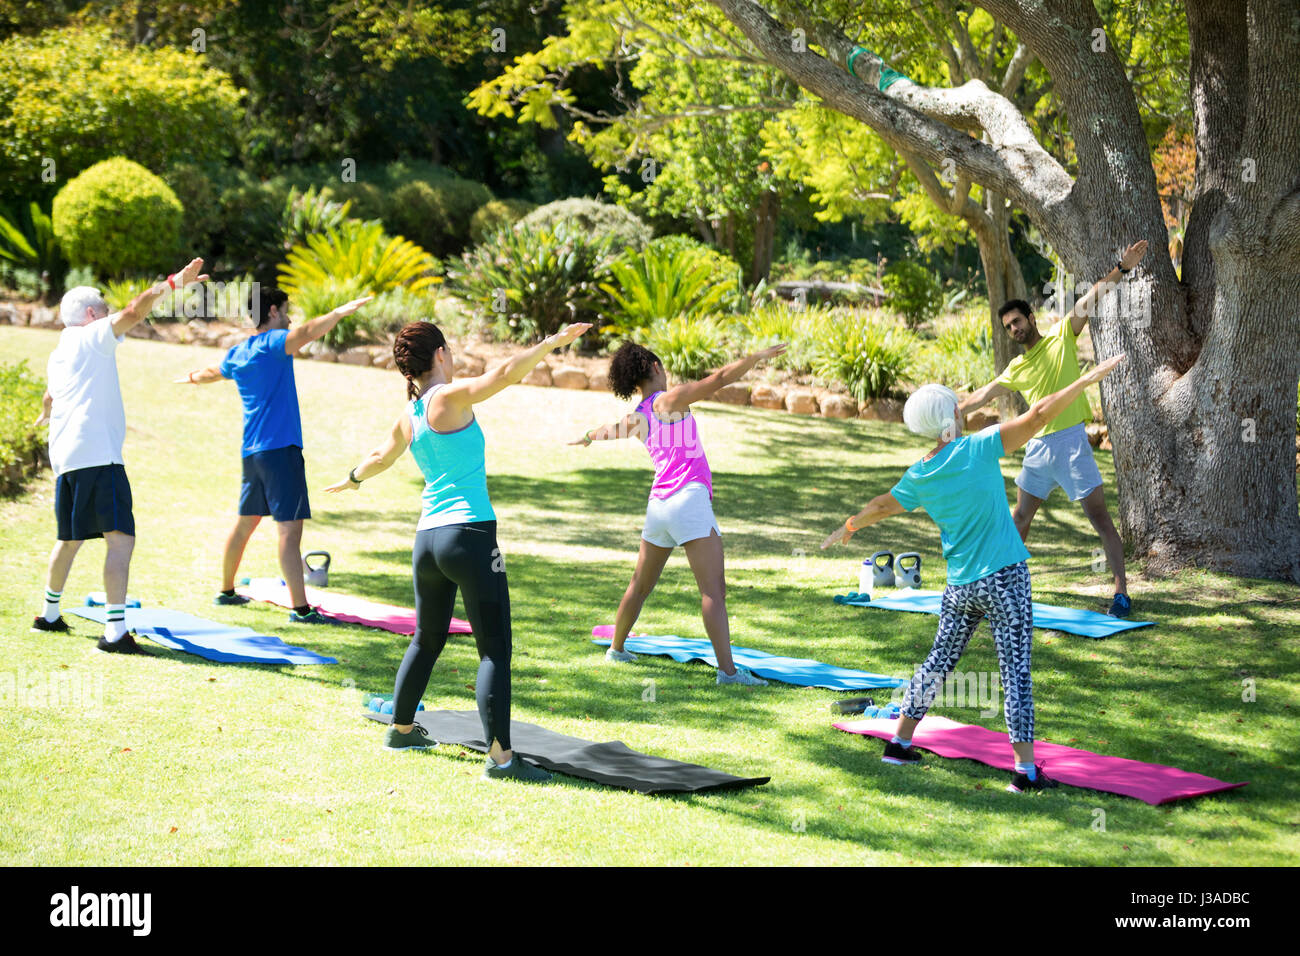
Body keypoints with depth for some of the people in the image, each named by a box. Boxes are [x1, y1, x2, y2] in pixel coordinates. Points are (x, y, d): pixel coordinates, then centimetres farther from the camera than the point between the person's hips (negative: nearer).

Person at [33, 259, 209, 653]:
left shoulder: (57, 355, 24)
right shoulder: (93, 338, 0)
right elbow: (132, 312, -18)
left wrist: (47, 414, 67)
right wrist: (172, 283, -22)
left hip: (64, 458, 9)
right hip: (97, 455, -9)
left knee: (70, 539, 24)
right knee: (120, 538, -15)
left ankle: (50, 613, 38)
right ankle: (115, 631, -26)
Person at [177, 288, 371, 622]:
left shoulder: (236, 354, 16)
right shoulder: (273, 343, -8)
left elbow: (210, 373, 37)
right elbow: (307, 332, -29)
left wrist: (191, 378, 58)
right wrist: (340, 312, -37)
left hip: (251, 452, 9)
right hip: (280, 447, -9)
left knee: (245, 522, 22)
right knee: (289, 529, -12)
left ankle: (226, 591, 34)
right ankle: (301, 608, -17)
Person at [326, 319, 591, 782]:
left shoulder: (408, 418, 14)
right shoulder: (448, 398, -8)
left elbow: (380, 456, 34)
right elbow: (502, 375, -24)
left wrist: (353, 479, 54)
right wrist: (551, 343, -24)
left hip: (427, 537, 8)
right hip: (469, 535, -8)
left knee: (427, 639, 26)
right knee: (495, 651, -8)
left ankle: (401, 729, 40)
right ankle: (501, 757, -13)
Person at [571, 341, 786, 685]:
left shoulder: (636, 419, 16)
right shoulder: (670, 399, -3)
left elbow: (609, 430, 39)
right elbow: (721, 377, -14)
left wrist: (588, 437, 61)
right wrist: (757, 356, -10)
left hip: (658, 503, 8)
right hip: (689, 499, -8)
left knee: (641, 585, 24)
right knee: (714, 589, -14)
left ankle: (617, 649, 39)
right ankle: (727, 669, -22)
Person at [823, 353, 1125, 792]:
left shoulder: (918, 478, 3)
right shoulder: (979, 449, -12)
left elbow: (883, 505, 20)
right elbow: (1038, 415, -16)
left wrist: (851, 526, 40)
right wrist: (1090, 378, -12)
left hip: (959, 586, 5)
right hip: (1005, 579, -5)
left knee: (939, 662, 20)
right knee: (1016, 672, -3)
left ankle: (900, 741, 29)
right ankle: (1025, 769, -4)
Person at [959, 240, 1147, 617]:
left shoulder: (1061, 338, 0)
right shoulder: (1017, 369, 15)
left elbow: (1090, 300, -11)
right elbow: (985, 393, 27)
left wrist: (1121, 269, -21)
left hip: (1070, 441, -6)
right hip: (1037, 447, 6)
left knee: (1099, 515, -8)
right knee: (1021, 516, 16)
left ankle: (1121, 592, -10)